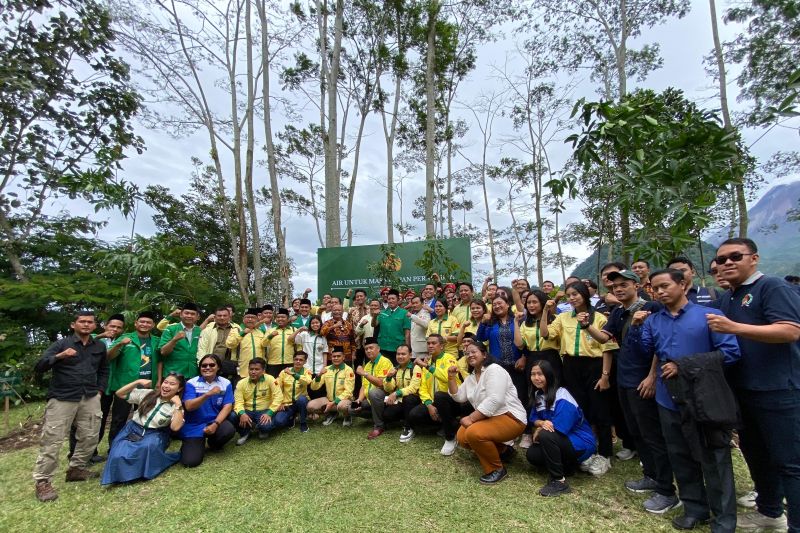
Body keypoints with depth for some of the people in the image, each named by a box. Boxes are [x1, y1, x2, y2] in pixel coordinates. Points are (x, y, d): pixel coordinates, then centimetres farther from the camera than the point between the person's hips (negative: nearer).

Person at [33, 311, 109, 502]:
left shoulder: (100, 346, 12)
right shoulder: (61, 344, -1)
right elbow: (39, 367, -10)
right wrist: (59, 356, -27)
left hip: (90, 399, 4)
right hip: (62, 398, -4)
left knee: (90, 437, 6)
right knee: (52, 440, -4)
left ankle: (76, 469, 24)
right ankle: (42, 481, 8)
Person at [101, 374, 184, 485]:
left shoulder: (176, 407, -7)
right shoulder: (148, 394, 1)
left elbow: (175, 427, -24)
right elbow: (119, 394, 2)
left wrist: (178, 405, -26)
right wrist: (138, 382, -11)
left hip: (154, 435, -3)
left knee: (149, 446, -36)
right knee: (118, 456, -24)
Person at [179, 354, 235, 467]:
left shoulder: (225, 383, -2)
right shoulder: (191, 383, -7)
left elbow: (228, 406, -7)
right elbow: (189, 406, -18)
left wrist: (215, 424, -22)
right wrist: (208, 394, -35)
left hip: (215, 421, 2)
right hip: (194, 426, -1)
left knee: (229, 429, -29)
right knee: (190, 461, -16)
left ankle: (214, 443, 7)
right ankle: (199, 443, 21)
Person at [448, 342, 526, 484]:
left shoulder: (494, 370, -16)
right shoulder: (470, 377, 12)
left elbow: (495, 400, -28)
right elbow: (459, 397, 6)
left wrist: (471, 418, -26)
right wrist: (451, 377, -5)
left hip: (510, 418, -10)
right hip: (489, 418, 10)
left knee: (474, 433, -29)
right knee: (462, 437, 0)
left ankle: (497, 469, -6)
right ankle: (503, 451, 13)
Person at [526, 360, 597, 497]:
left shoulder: (562, 399, -24)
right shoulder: (539, 395, 1)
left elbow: (558, 429, -28)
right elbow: (534, 418, 3)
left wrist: (539, 431, -12)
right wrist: (542, 423, -21)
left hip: (581, 442, -8)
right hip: (562, 441, 8)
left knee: (545, 435, -32)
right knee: (531, 455, -8)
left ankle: (559, 481, -20)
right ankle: (568, 464, 11)